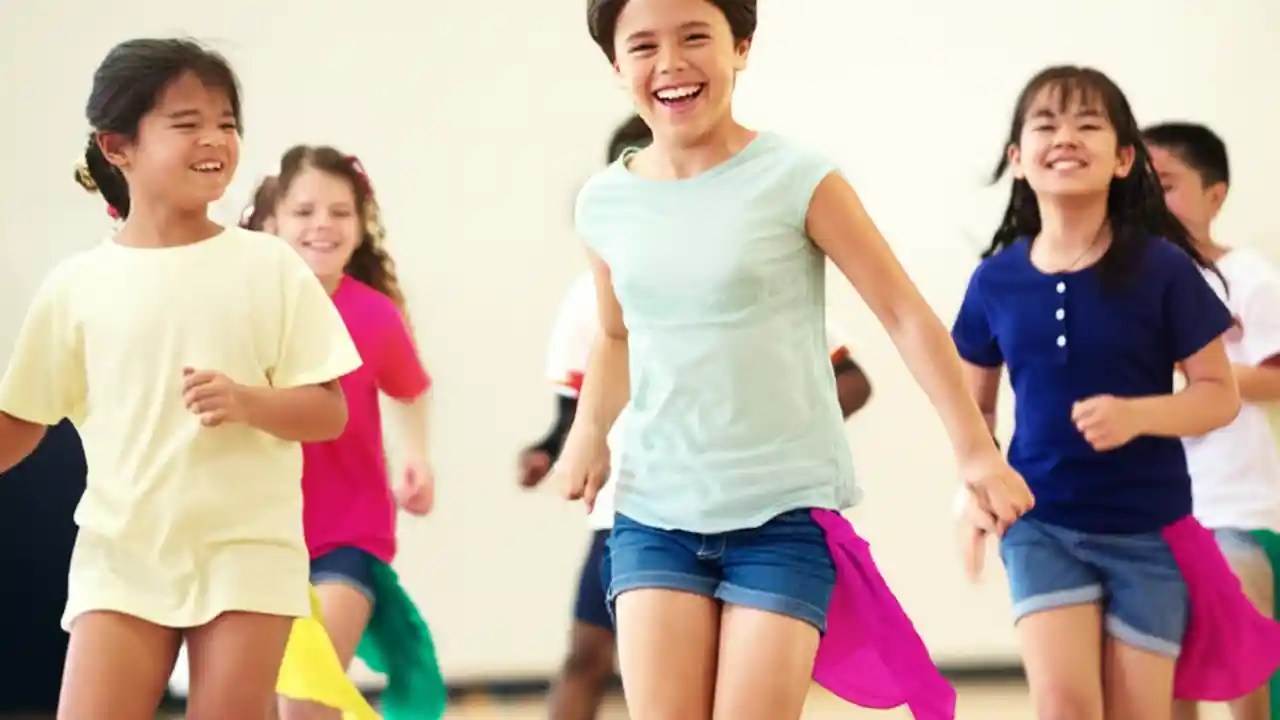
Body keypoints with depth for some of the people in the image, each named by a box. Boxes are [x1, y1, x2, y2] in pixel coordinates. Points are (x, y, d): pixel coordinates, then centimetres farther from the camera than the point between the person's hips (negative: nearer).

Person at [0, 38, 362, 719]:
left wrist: (246, 401, -20)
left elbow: (329, 412, -2)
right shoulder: (77, 284, 2)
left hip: (247, 552, -1)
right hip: (121, 556, 1)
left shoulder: (269, 267, -1)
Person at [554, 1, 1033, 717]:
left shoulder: (795, 180, -9)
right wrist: (590, 431, 11)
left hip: (787, 509, -3)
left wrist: (976, 449, -11)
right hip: (655, 512, 4)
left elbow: (905, 313, -6)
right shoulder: (606, 203, 4)